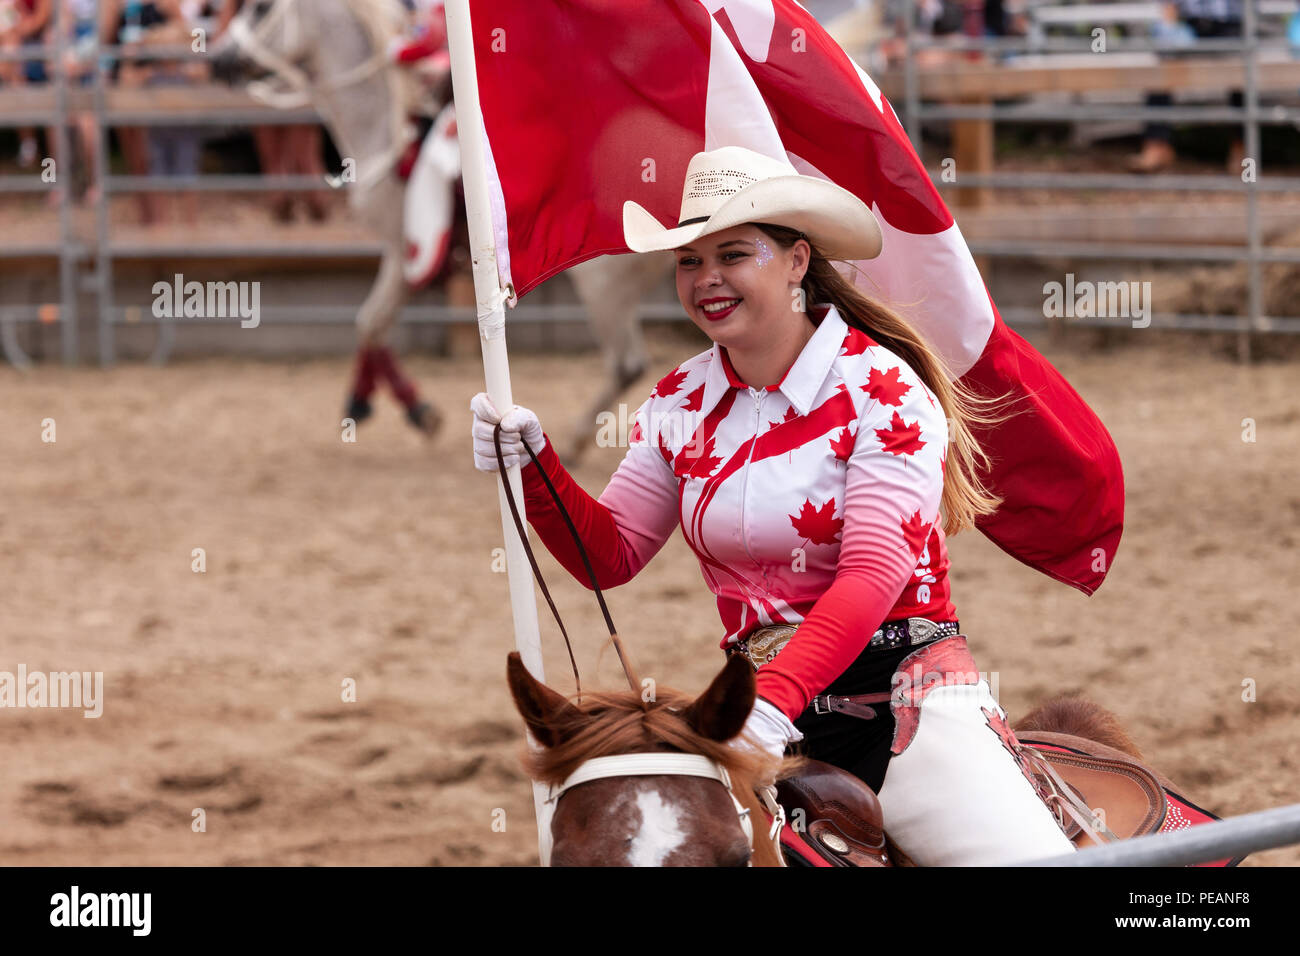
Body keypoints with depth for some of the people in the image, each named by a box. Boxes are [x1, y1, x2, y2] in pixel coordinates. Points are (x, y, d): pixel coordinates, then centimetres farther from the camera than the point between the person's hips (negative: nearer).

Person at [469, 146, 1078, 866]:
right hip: (760, 707, 5)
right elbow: (610, 554, 12)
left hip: (901, 691, -5)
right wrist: (534, 466, -7)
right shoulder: (683, 401, 9)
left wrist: (772, 704, -31)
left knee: (1037, 861, -25)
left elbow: (873, 573, -18)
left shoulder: (881, 390, -9)